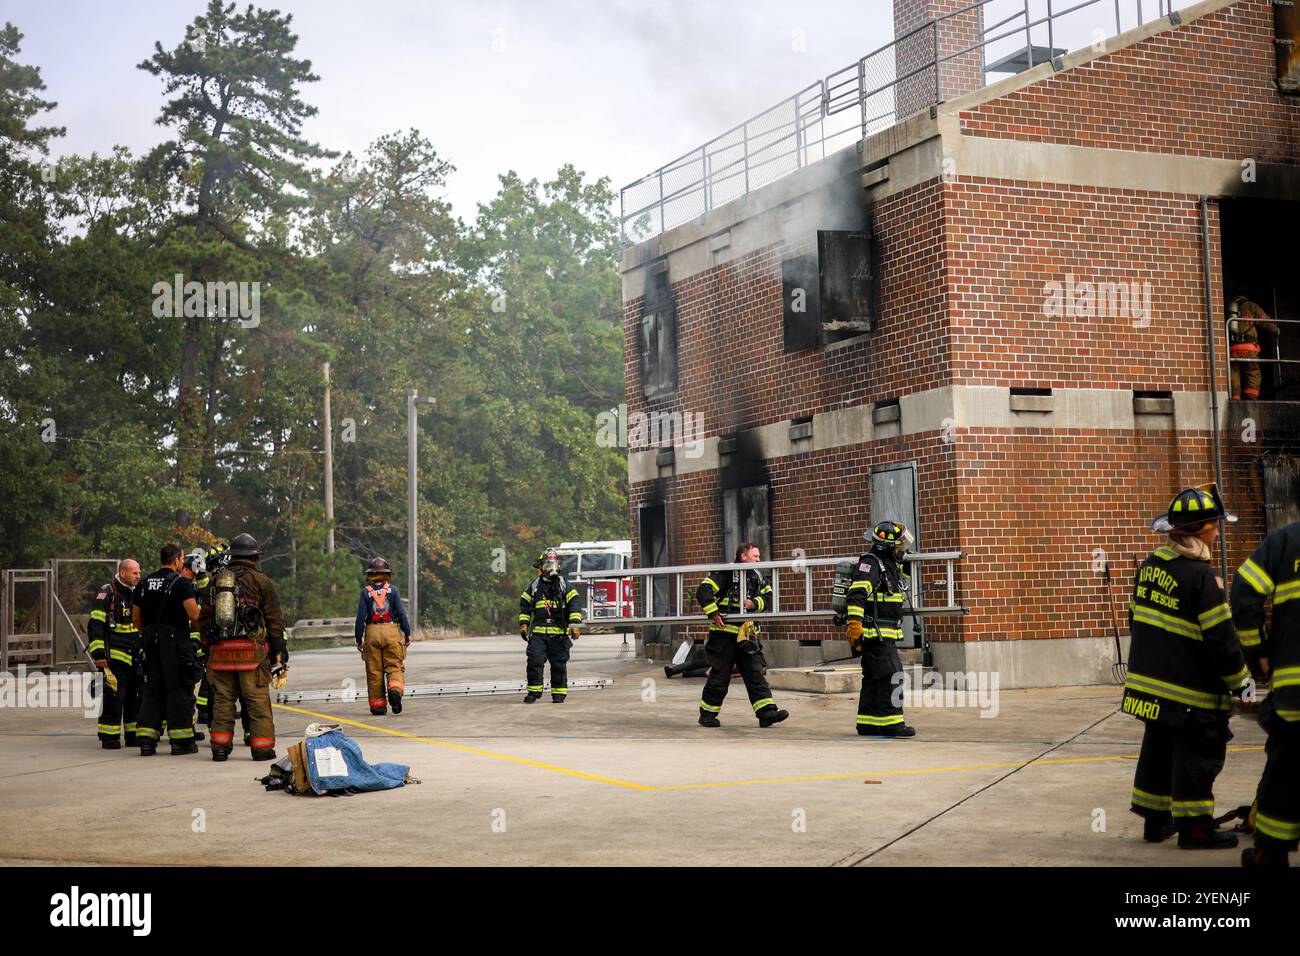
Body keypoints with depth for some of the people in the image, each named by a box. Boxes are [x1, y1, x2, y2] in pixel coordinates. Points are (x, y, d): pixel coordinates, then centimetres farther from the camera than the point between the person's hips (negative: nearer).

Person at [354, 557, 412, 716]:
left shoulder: (365, 592, 3)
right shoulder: (392, 590, 3)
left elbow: (361, 617, 0)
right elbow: (401, 613, -1)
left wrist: (359, 639, 6)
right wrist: (407, 634, 7)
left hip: (372, 632, 0)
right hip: (392, 630, 0)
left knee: (374, 670, 6)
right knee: (394, 666, 3)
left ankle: (378, 704, 8)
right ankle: (395, 689, -25)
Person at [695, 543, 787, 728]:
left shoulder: (757, 577, 13)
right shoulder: (726, 573, -10)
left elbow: (768, 597, 11)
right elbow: (703, 591, -15)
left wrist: (754, 603, -8)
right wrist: (714, 613, -19)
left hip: (746, 634, 6)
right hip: (724, 632, -6)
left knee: (756, 673, -1)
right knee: (719, 675, -1)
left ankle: (766, 712, -4)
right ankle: (707, 714, 13)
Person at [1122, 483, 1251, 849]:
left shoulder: (1150, 565, 4)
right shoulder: (1201, 576, -20)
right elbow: (1221, 640, -19)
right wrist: (1238, 679, -4)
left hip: (1149, 685, 8)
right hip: (1190, 693, -8)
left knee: (1158, 750, 17)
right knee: (1196, 755, 3)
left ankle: (1155, 819, 26)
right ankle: (1194, 827, 10)